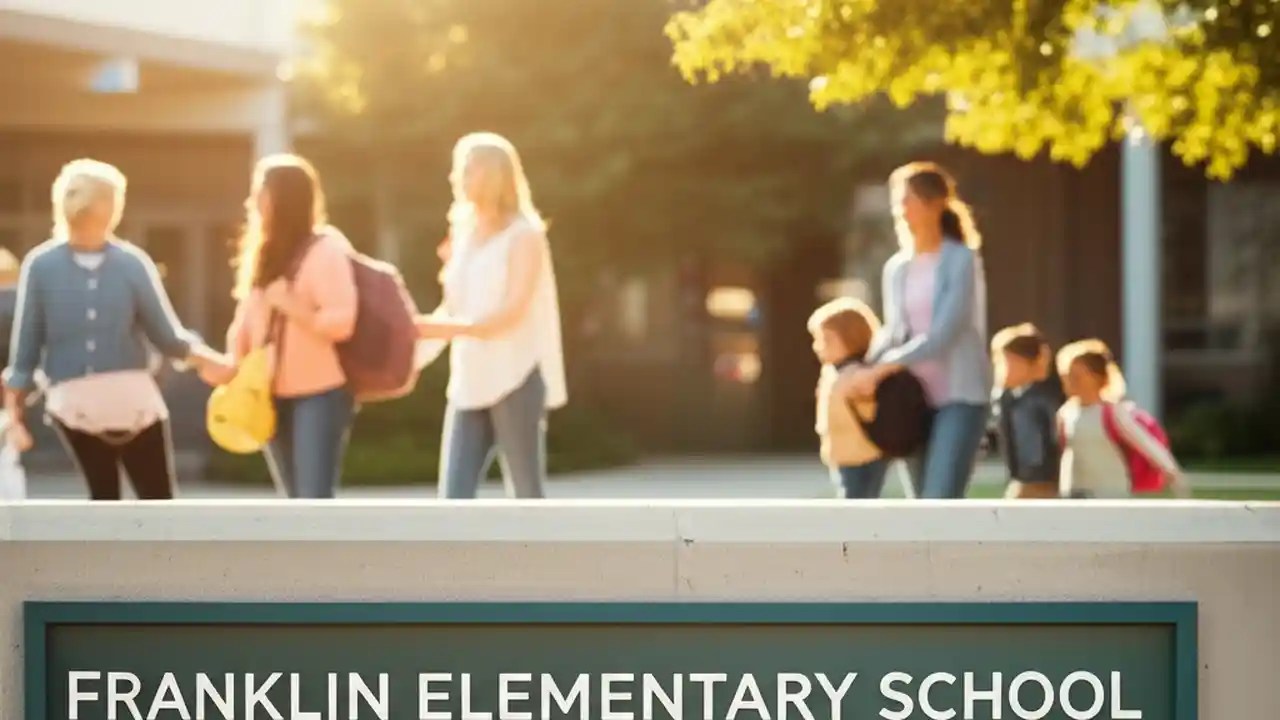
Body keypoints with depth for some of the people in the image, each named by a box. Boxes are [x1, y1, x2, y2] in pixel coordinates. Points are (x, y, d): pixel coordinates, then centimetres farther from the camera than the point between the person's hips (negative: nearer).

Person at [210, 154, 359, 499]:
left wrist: (290, 305, -20)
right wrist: (233, 369, 2)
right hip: (274, 396, 7)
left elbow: (341, 322, -18)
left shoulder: (325, 249, -9)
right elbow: (247, 322, 14)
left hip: (320, 395, -7)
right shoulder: (265, 253, 14)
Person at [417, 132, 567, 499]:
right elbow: (454, 307, 14)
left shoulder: (523, 234, -3)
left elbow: (512, 312, -14)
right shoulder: (465, 234, 16)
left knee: (527, 498, -1)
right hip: (471, 381, 6)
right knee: (453, 501, -4)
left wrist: (446, 327, -23)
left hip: (516, 378, -6)